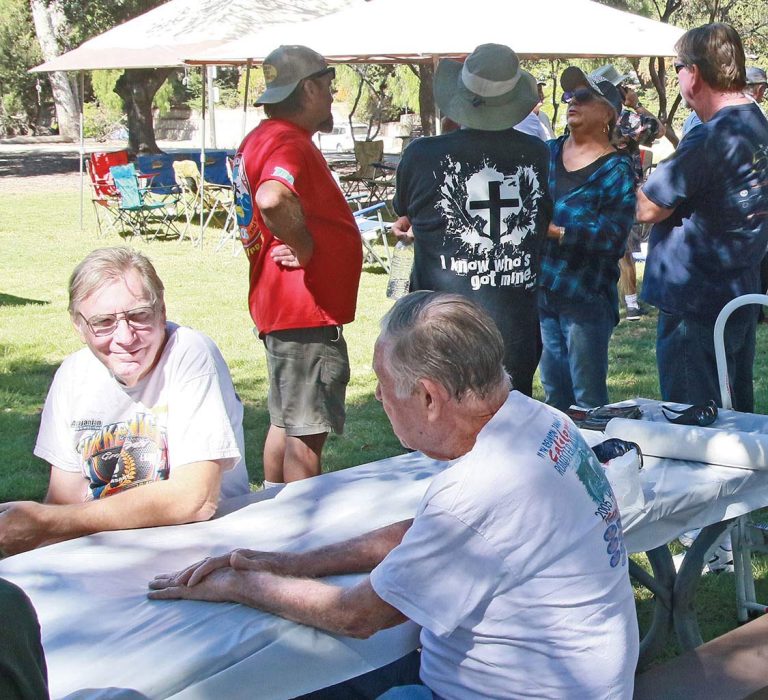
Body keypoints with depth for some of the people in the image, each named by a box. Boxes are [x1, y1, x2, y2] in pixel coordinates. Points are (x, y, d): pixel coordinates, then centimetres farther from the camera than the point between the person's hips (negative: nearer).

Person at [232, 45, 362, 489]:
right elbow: (272, 199, -40)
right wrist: (303, 245, -24)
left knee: (287, 421, 20)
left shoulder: (262, 138, 13)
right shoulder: (288, 143, -19)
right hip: (305, 310, -11)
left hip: (279, 304, 11)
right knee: (308, 431, -3)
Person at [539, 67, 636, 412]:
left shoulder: (616, 169, -7)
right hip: (541, 290, 5)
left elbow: (613, 235, -17)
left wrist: (557, 232, -24)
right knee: (553, 392, 16)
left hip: (586, 296, -5)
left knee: (588, 399, 2)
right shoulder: (548, 152, 9)